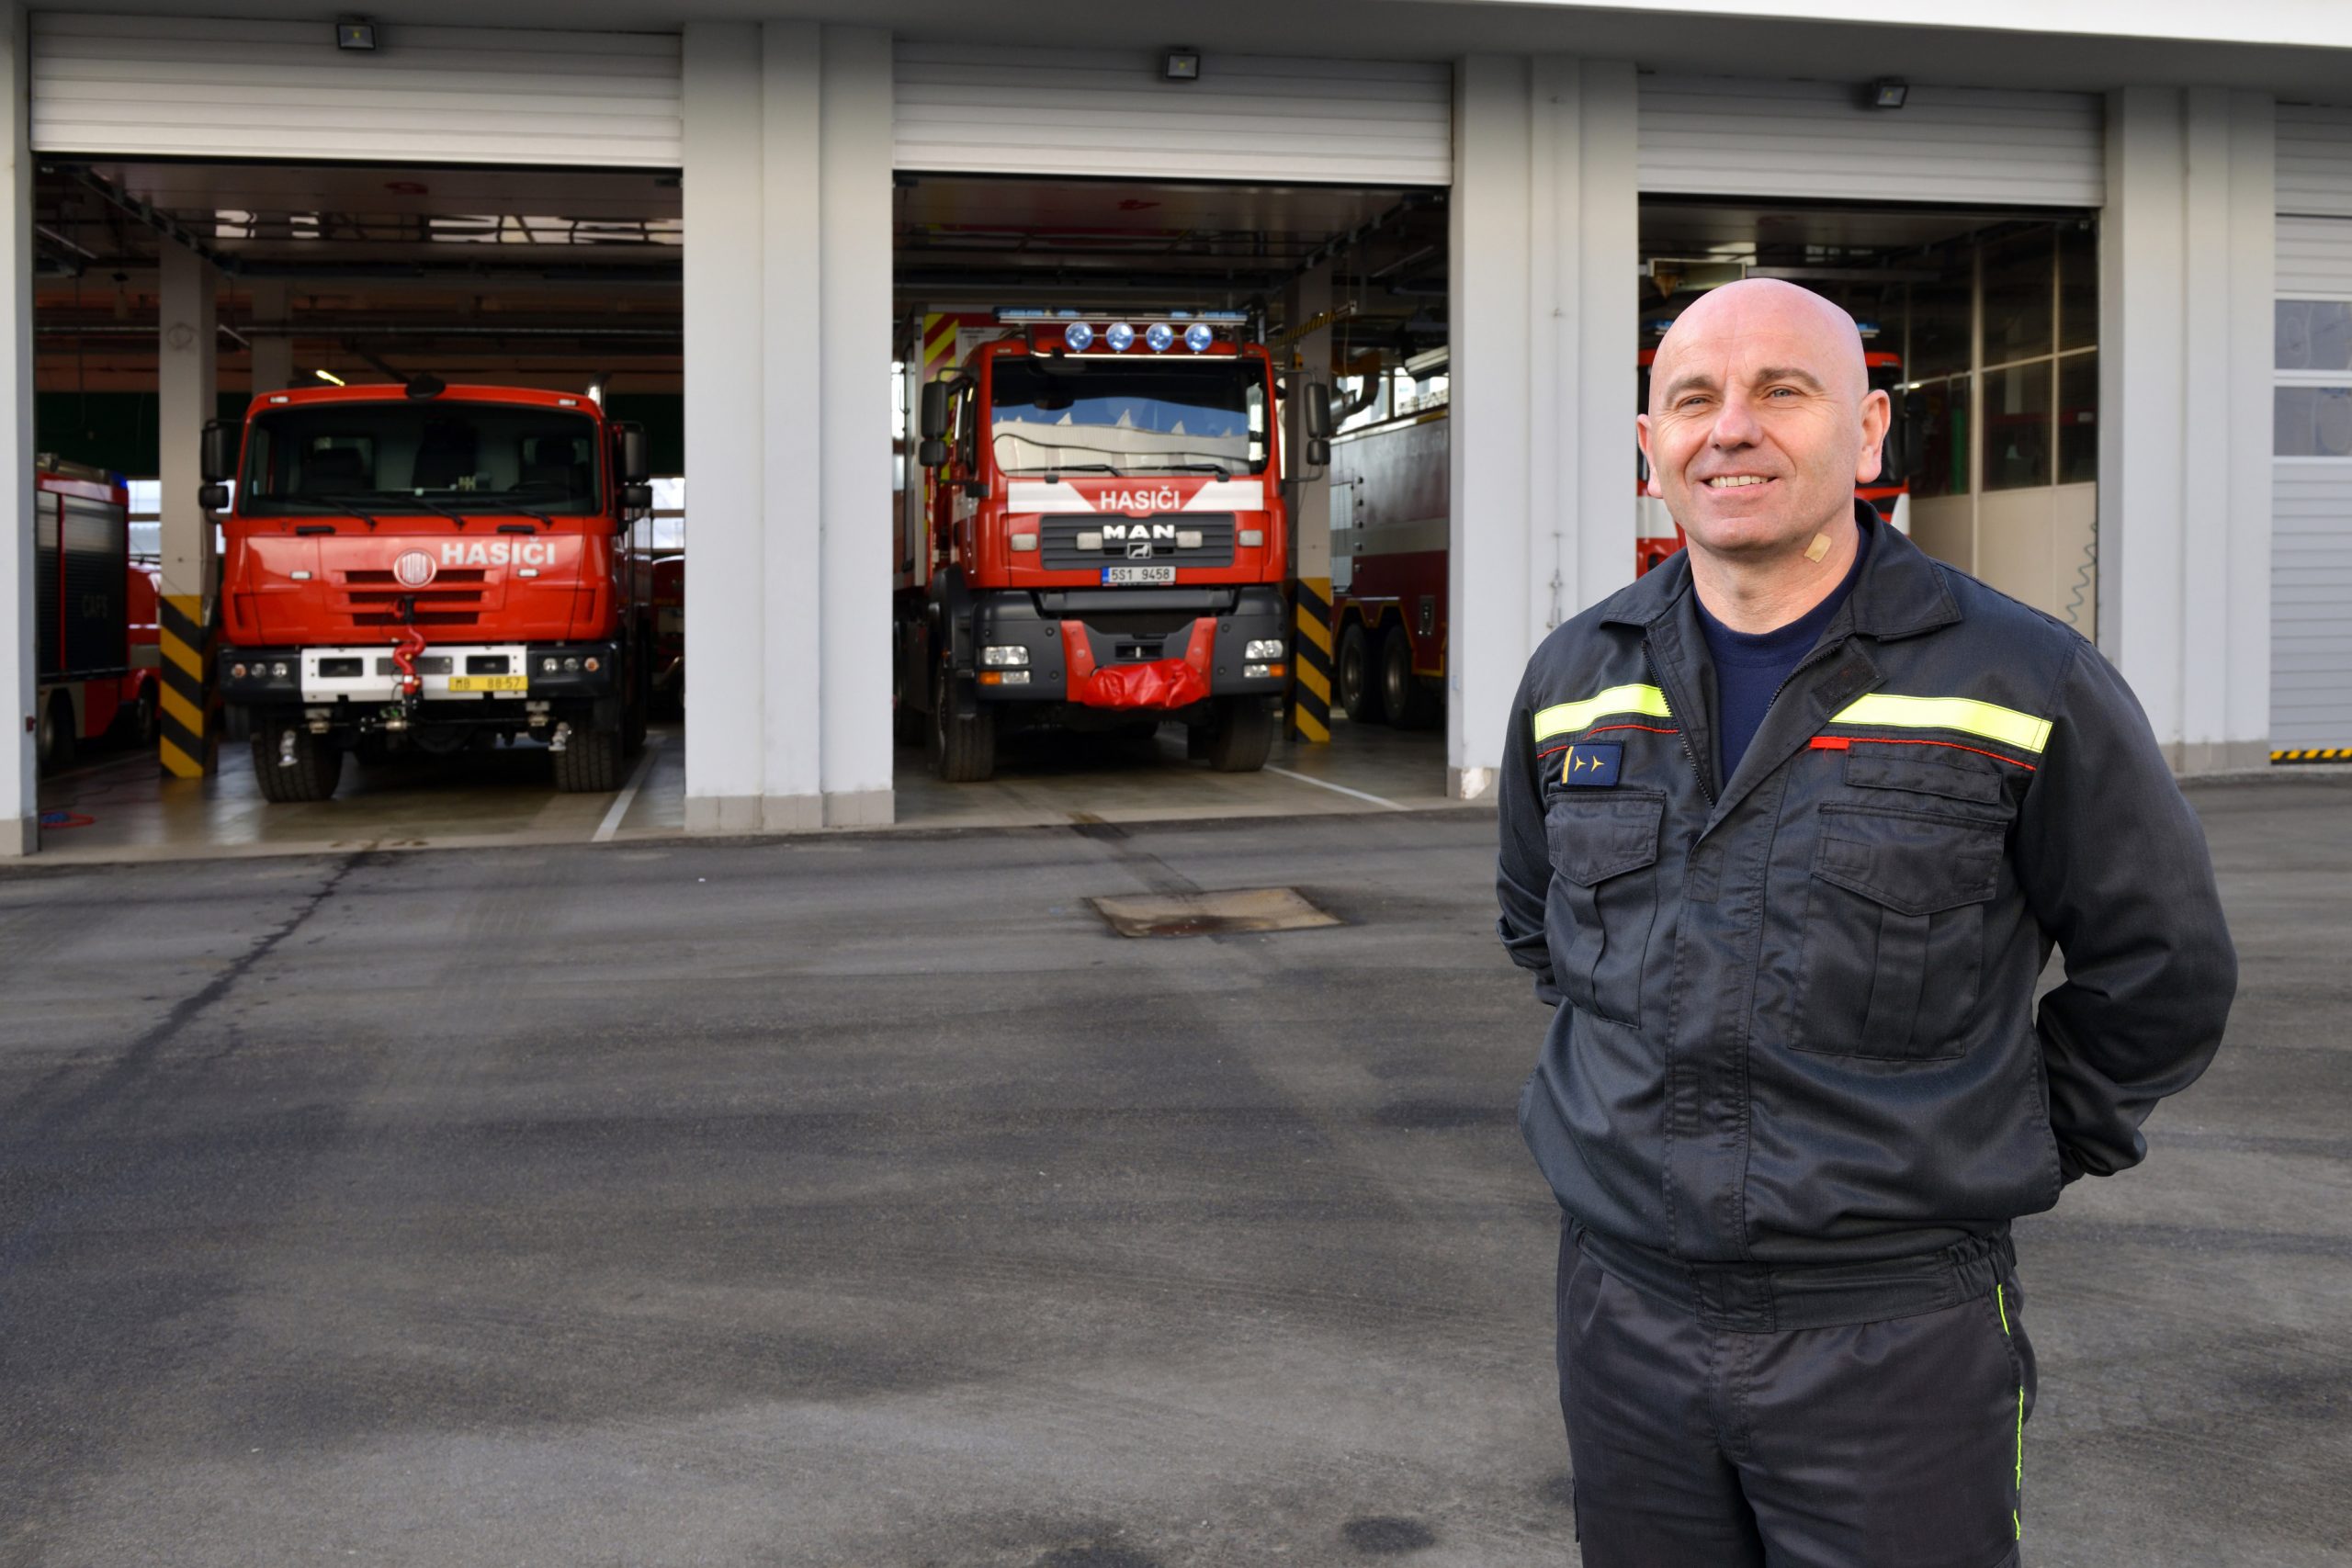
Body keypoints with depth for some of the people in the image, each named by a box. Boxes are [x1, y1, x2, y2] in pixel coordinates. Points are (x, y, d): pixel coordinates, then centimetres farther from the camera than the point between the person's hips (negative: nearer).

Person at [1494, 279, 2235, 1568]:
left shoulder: (2023, 683, -6)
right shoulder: (1572, 682, 5)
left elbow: (2160, 966, 5)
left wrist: (2025, 1147, 8)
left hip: (1897, 1341, -3)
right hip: (1627, 1310, 4)